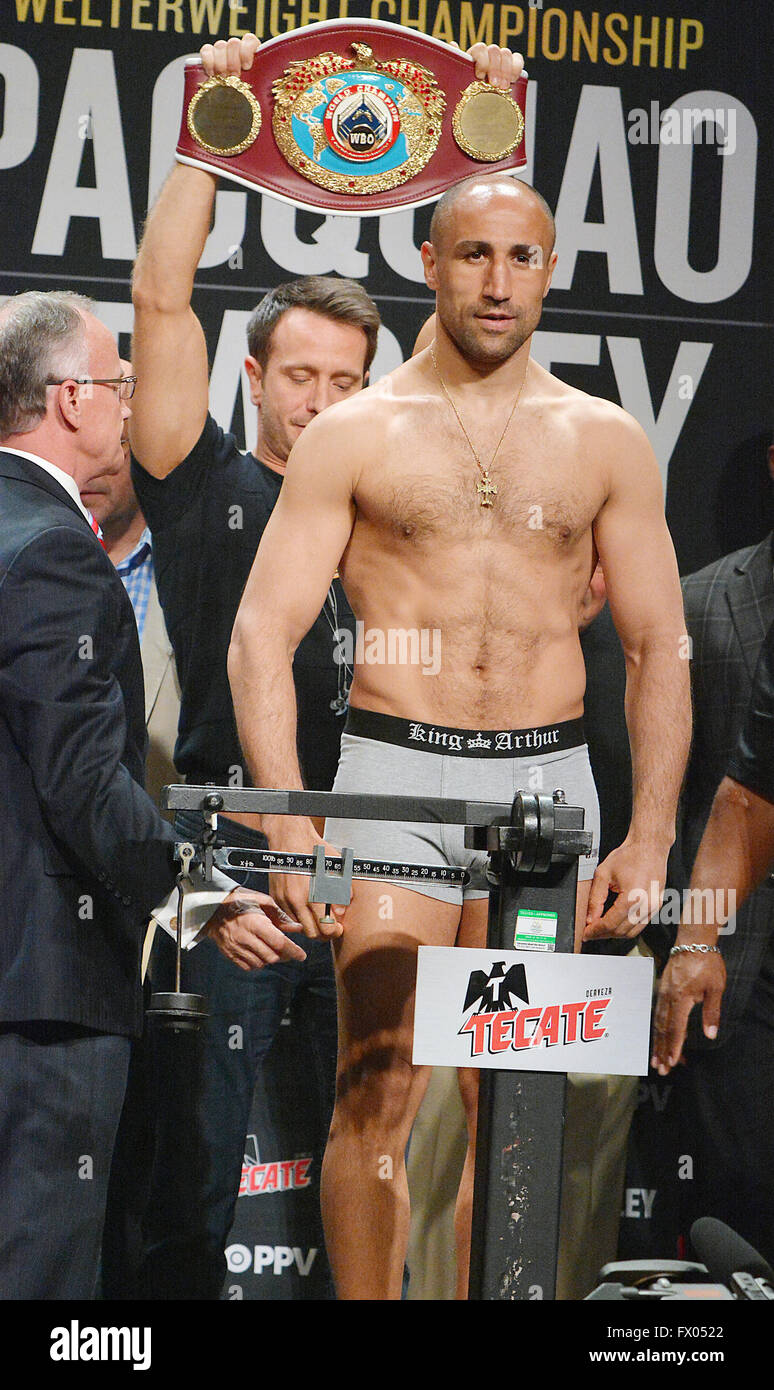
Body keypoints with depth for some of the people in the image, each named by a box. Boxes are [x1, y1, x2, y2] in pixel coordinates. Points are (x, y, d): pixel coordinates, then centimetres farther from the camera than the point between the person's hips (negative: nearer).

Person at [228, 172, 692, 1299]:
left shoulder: (604, 440, 9)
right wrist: (287, 818, -12)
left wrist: (651, 837, 1)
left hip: (550, 782, 2)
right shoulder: (355, 434, 3)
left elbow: (659, 646, 11)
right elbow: (263, 631, 0)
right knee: (384, 1088, -10)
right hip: (396, 774, -2)